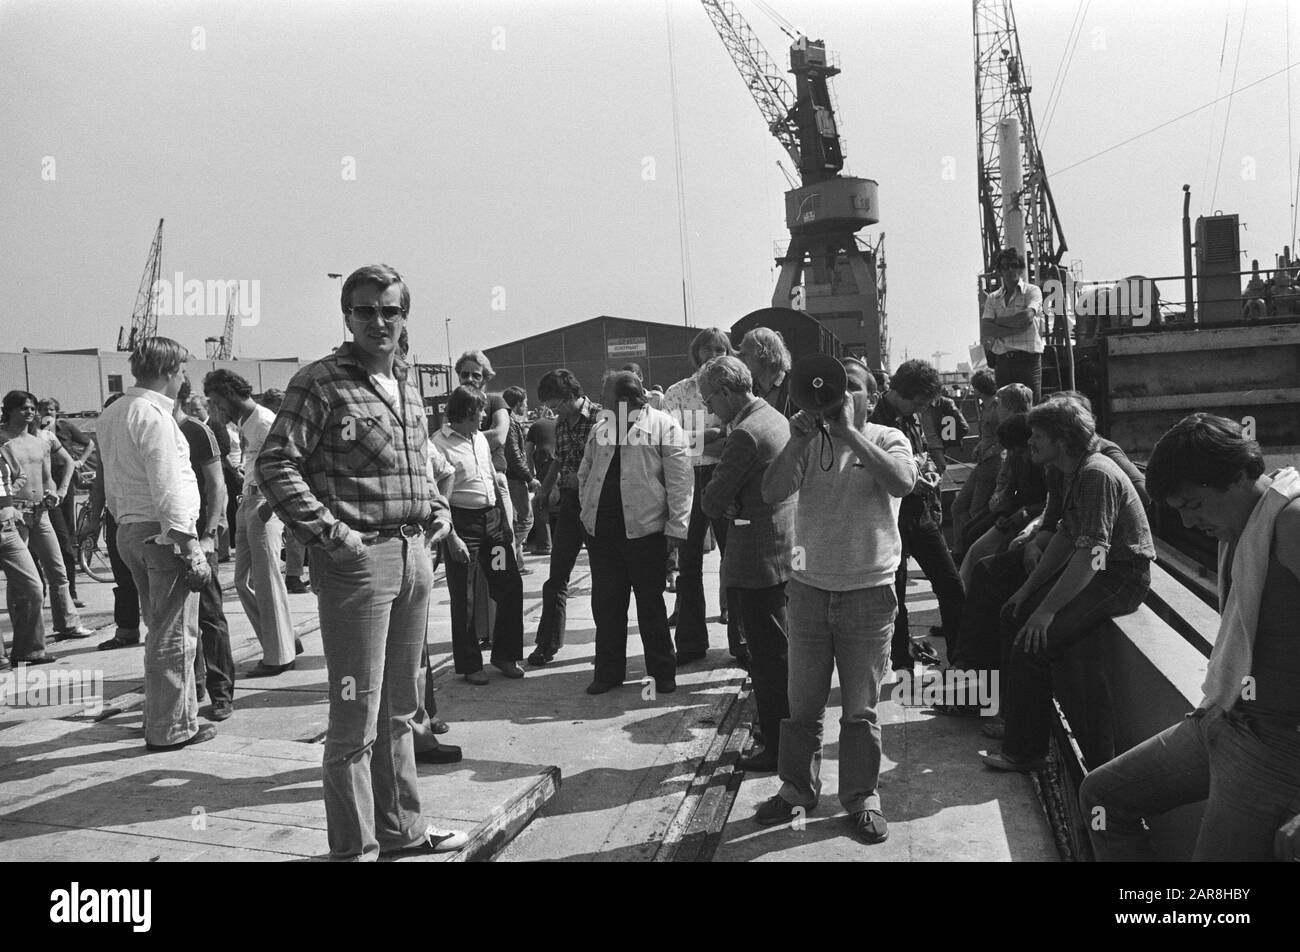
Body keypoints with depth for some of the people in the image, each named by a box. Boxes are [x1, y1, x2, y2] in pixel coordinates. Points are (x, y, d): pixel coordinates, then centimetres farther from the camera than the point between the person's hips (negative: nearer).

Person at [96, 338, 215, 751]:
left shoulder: (112, 415, 15)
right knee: (174, 636, -2)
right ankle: (171, 728, 5)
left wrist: (124, 524, 21)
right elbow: (169, 490, -20)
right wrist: (191, 549, -19)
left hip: (130, 531, 10)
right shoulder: (154, 415, -15)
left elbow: (112, 486, 18)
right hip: (164, 532, -10)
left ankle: (166, 716, 29)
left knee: (161, 631, 19)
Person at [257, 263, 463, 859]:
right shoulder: (319, 383, -8)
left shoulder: (408, 383, 14)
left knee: (400, 709, 17)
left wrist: (436, 508, 9)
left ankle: (400, 826, 32)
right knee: (357, 717, 0)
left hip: (415, 554, 8)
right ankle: (354, 846, 14)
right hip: (356, 558, -7)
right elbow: (275, 465, -14)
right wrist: (330, 532, -19)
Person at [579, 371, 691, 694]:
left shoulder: (663, 425, -5)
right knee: (605, 604, 10)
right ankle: (608, 671, 23)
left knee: (651, 604, 6)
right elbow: (585, 472, 21)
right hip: (601, 530, 5)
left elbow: (678, 479, -9)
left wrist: (676, 527, -13)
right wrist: (588, 510, 9)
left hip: (644, 529, -5)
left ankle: (662, 673, 20)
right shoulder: (600, 427, 12)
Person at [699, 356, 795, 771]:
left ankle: (779, 748, 11)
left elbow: (711, 502, -19)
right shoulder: (776, 418, 9)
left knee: (770, 657, 1)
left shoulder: (746, 434, -22)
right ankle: (787, 729, 36)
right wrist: (733, 503, -1)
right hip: (786, 552, 10)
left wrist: (725, 504, 1)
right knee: (780, 651, 21)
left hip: (760, 560, -10)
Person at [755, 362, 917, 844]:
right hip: (809, 588, 2)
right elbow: (772, 493, -8)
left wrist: (850, 432, -24)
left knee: (861, 709, 10)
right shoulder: (809, 443, 4)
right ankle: (797, 789, 29)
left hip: (869, 592, -2)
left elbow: (903, 481, -23)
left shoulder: (886, 439, -2)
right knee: (802, 703, 12)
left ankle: (862, 797, 26)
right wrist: (798, 439, -17)